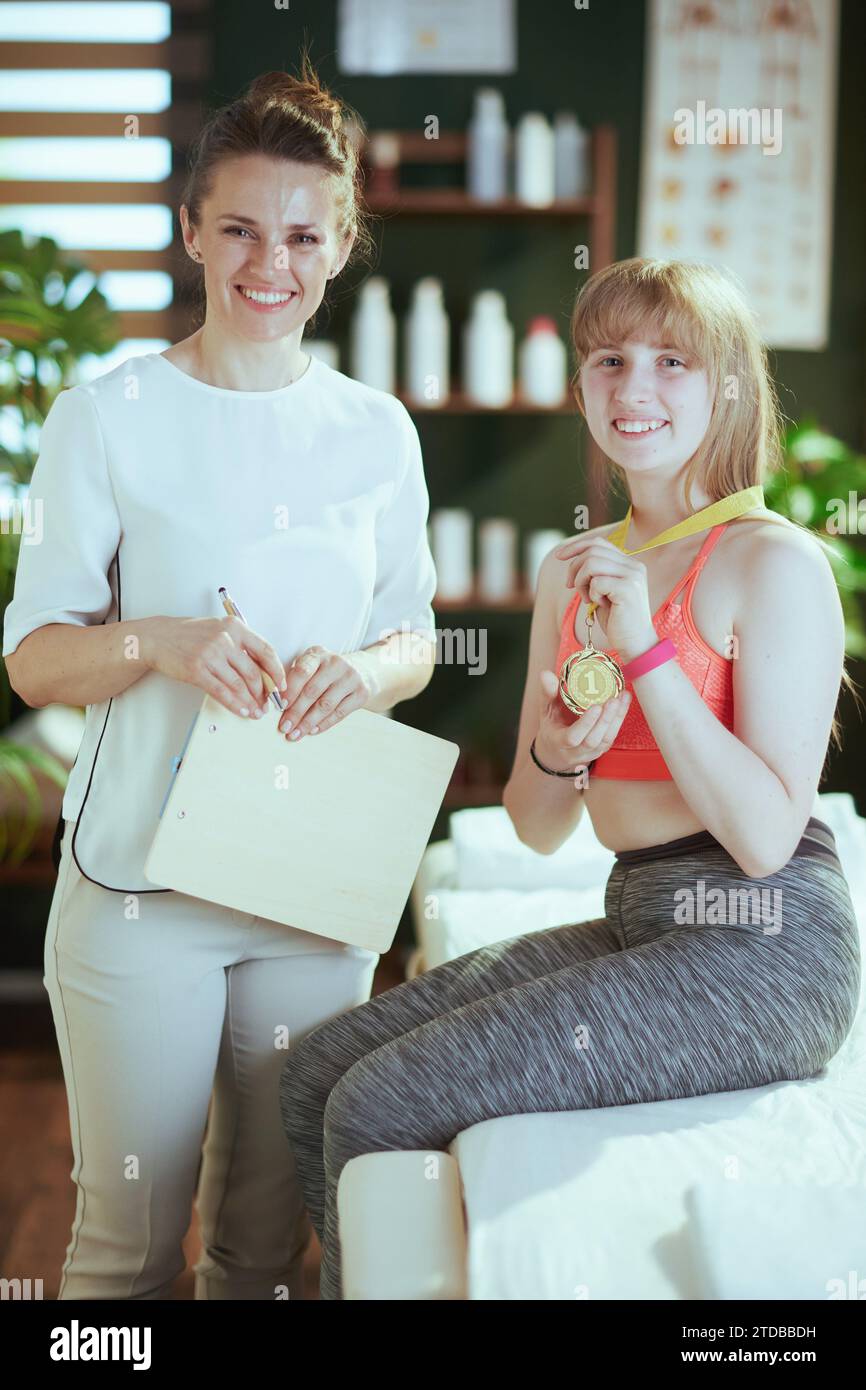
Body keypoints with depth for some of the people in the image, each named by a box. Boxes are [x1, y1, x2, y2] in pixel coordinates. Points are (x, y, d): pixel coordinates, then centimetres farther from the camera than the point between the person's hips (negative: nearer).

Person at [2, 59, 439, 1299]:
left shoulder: (377, 431, 6)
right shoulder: (109, 418, -4)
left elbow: (415, 638, 12)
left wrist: (369, 668, -11)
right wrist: (158, 643, -22)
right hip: (140, 879, -3)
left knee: (271, 1236, 14)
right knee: (128, 1237, 6)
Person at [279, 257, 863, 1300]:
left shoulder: (776, 561, -9)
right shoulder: (569, 570, 12)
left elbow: (767, 836, -18)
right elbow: (539, 829, 15)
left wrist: (649, 648, -19)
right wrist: (559, 752, -8)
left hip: (759, 950, -7)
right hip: (636, 927, 8)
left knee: (383, 1107, -16)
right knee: (315, 1073, -1)